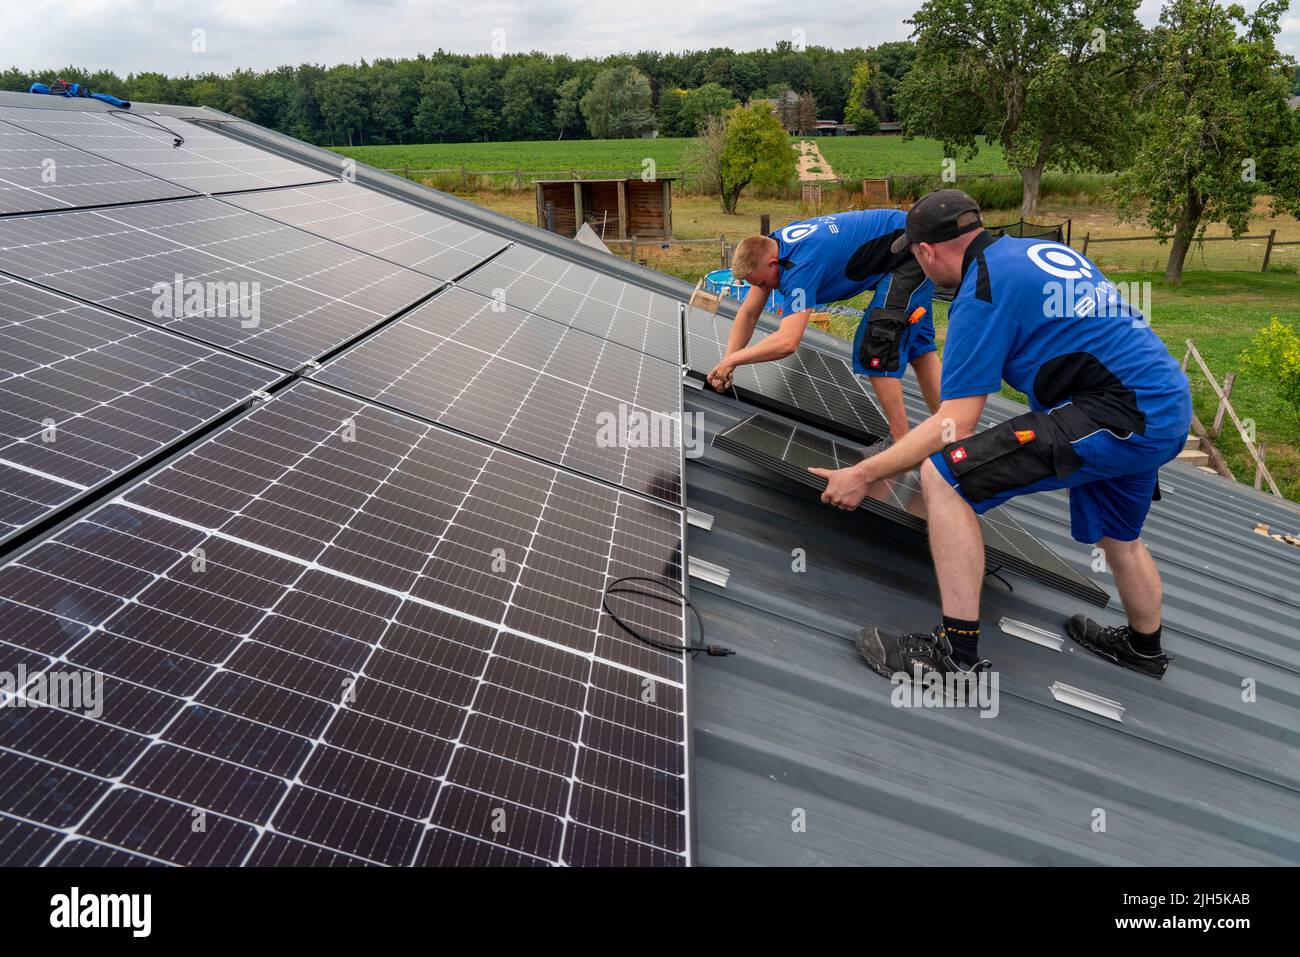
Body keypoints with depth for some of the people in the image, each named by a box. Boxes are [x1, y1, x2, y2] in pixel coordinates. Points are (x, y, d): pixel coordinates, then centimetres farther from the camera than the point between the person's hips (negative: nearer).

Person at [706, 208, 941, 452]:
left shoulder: (800, 264, -34)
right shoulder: (768, 249, -5)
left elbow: (787, 342, -40)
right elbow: (749, 313, 1)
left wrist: (731, 359, -30)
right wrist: (725, 365, -6)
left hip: (910, 257, -10)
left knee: (875, 349, -13)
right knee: (915, 340, 18)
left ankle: (901, 443, -4)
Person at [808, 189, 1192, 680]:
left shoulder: (982, 292, -11)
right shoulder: (1047, 250, 16)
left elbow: (953, 428, -15)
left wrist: (862, 474, -8)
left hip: (1118, 417, -10)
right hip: (1171, 410, 10)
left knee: (943, 475, -14)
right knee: (1118, 536, 32)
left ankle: (957, 652, -12)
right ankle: (1144, 647, 57)